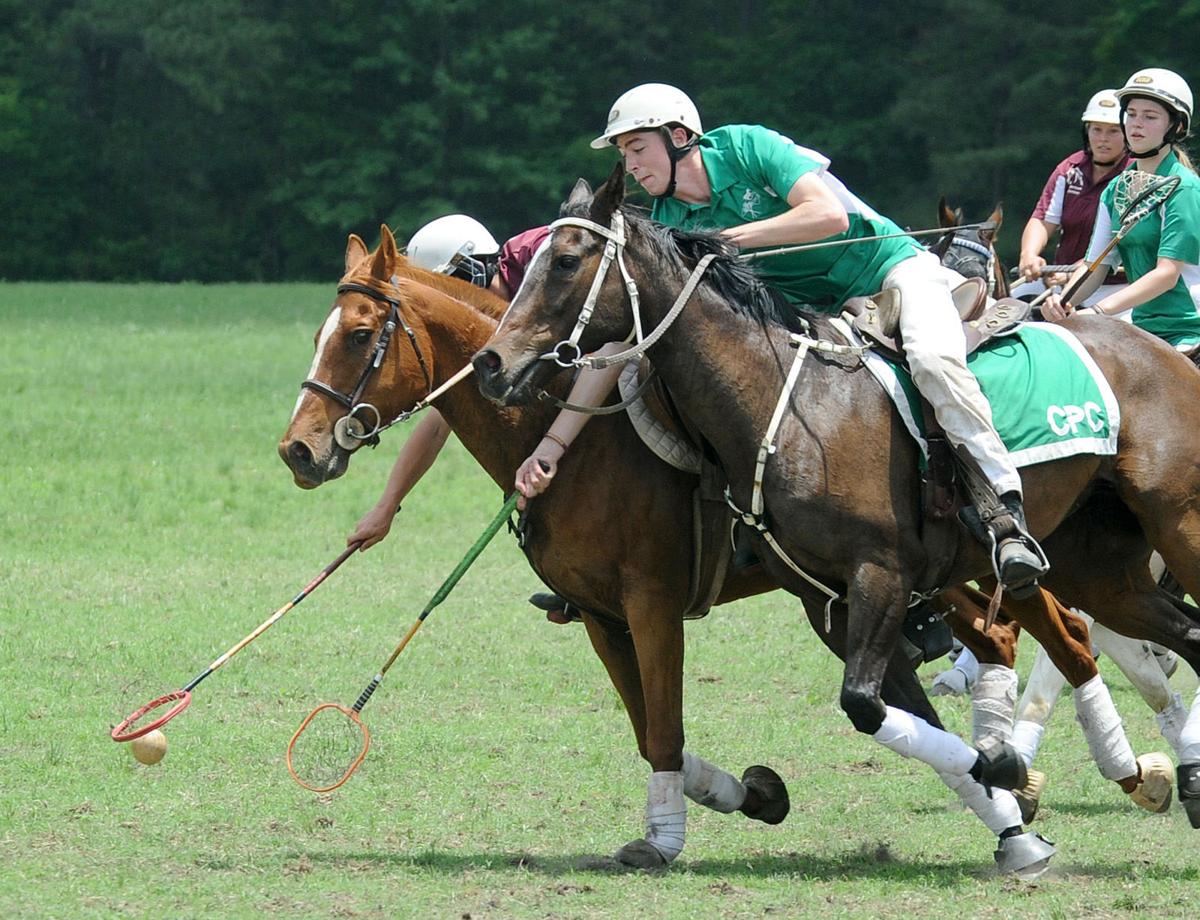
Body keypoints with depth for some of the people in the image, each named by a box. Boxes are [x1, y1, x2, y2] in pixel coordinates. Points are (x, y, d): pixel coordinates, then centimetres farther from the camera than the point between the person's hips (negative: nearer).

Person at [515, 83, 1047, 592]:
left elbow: (829, 214, -30)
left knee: (933, 360, -33)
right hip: (813, 311, 6)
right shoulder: (666, 227, -6)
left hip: (891, 267, -6)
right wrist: (554, 443, -17)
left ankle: (1006, 512, -33)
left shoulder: (747, 146, -18)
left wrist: (729, 237, -30)